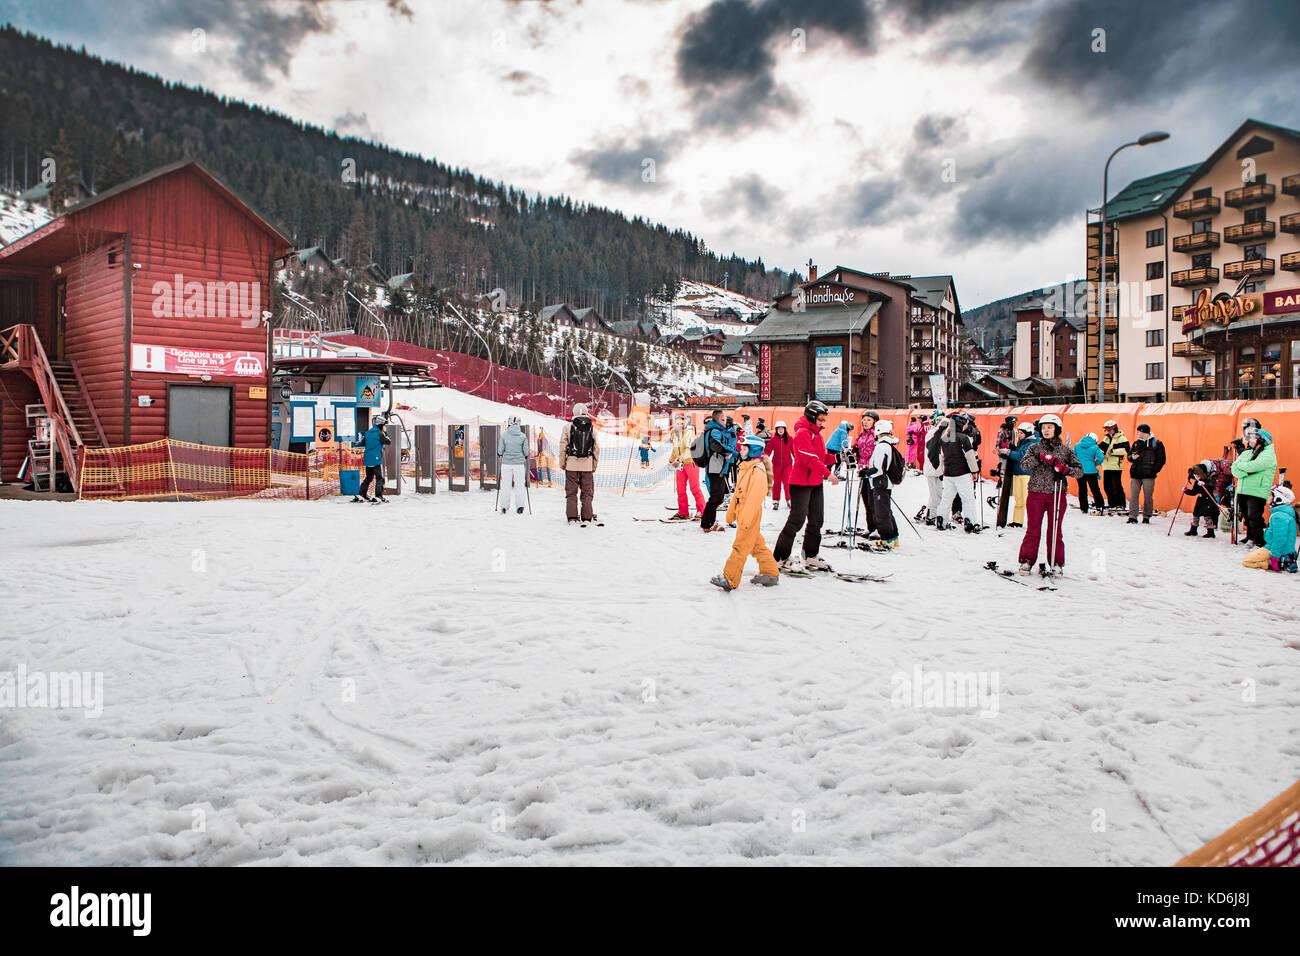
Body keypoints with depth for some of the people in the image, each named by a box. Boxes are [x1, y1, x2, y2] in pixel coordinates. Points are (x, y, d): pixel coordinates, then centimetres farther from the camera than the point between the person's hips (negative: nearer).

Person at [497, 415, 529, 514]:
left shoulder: (504, 435, -6)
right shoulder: (523, 436, -5)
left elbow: (500, 450, -3)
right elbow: (526, 451, -2)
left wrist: (500, 455, 18)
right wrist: (525, 457, 19)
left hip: (506, 463, 0)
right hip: (519, 463, 0)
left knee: (506, 485, 9)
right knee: (519, 485, 10)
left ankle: (504, 507, 11)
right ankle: (520, 506, 10)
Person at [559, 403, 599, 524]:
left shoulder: (568, 427, -3)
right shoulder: (592, 428, 2)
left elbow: (563, 447, -2)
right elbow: (596, 448, 5)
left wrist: (562, 464, 7)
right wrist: (595, 464, 13)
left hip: (572, 464, -1)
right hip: (587, 464, 1)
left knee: (571, 491, 6)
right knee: (587, 492, 8)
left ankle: (572, 518, 4)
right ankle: (587, 518, 7)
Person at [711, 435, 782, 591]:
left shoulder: (758, 471, -17)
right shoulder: (745, 468, 14)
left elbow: (755, 498, -23)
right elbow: (738, 493, 21)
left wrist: (745, 519, -26)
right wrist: (731, 514, 23)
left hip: (751, 515, -10)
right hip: (743, 514, 10)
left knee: (740, 546, -6)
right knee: (757, 545, 16)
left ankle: (729, 580, -3)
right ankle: (771, 574, 25)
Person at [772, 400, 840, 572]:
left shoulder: (816, 434, 17)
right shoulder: (802, 433, -14)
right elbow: (810, 459, -22)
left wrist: (835, 457, 2)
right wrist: (828, 473, -23)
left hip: (815, 483, 10)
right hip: (801, 483, -10)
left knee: (816, 519, 10)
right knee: (797, 519, -9)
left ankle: (810, 557, 20)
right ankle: (780, 558, -2)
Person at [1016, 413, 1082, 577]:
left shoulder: (1065, 450, 7)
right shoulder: (1035, 447, 7)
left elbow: (1080, 470, 6)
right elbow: (1024, 464, -7)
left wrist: (1066, 470, -14)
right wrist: (1041, 457, -22)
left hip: (1057, 495, 0)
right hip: (1036, 492, 0)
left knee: (1055, 531, 5)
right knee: (1033, 530, 2)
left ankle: (1056, 564, 13)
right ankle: (1027, 561, 11)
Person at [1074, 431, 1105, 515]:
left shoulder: (1077, 446, 4)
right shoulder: (1095, 447, -3)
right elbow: (1101, 457, -13)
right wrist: (1096, 464, 4)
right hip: (1091, 471, -2)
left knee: (1082, 490, 10)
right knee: (1095, 489, 9)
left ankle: (1084, 508, 12)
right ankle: (1100, 506, 12)